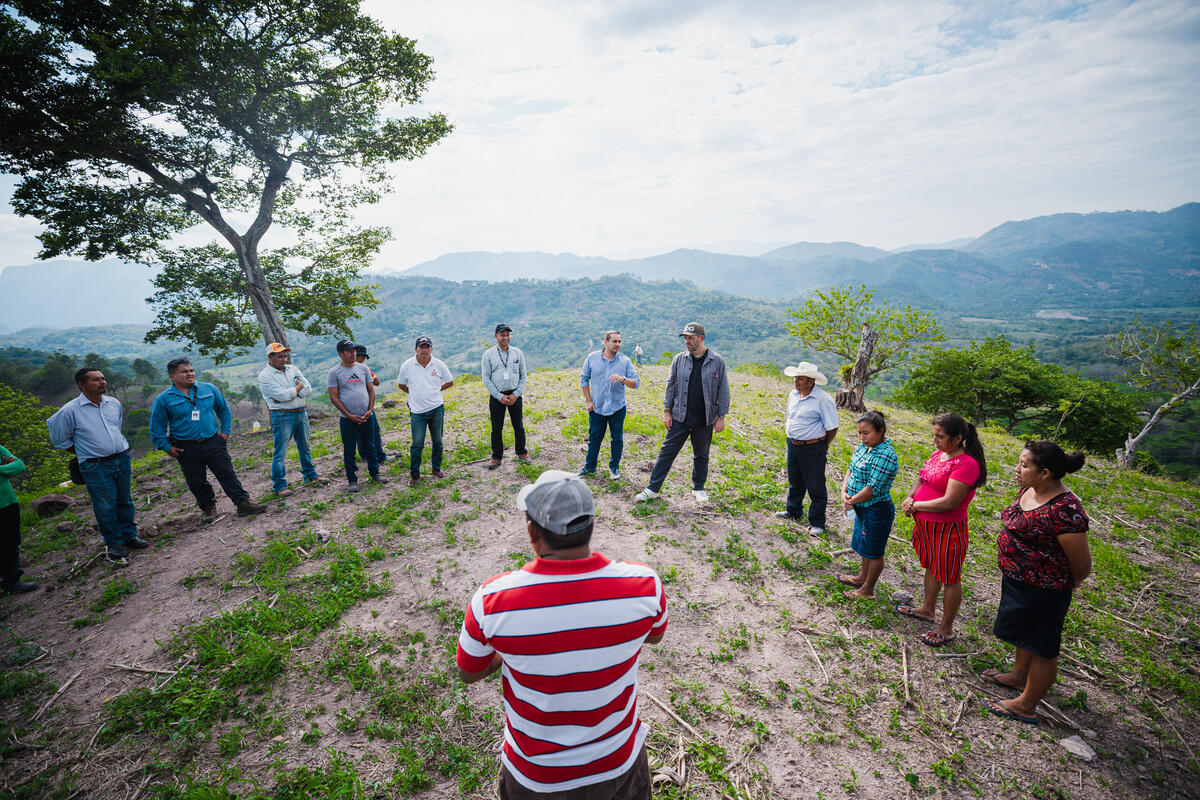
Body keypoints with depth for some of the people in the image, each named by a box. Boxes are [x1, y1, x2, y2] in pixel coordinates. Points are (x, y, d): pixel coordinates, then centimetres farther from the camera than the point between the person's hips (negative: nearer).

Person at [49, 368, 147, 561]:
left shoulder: (114, 403, 5)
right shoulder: (70, 411, -11)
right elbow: (59, 440, 2)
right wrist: (84, 453, 5)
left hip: (122, 460, 4)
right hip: (96, 467, -4)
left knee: (125, 501, 14)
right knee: (106, 506, 3)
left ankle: (129, 535, 27)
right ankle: (113, 543, 17)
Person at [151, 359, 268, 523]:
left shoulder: (209, 389, 3)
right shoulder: (164, 399, -2)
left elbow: (224, 409, 15)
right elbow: (157, 428, 4)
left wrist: (225, 431, 9)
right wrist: (167, 448, -2)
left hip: (214, 442, 1)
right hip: (187, 449, -1)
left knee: (227, 474, 0)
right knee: (197, 482, 9)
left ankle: (244, 503, 2)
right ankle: (208, 508, 25)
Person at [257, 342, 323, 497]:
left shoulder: (293, 369, 9)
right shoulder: (265, 376, -9)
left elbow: (308, 389, -1)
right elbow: (282, 395, -20)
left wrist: (289, 394, -12)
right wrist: (298, 387, -6)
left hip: (301, 413, 6)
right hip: (282, 417, -6)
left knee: (304, 447, 18)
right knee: (280, 452, -2)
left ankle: (310, 475, 32)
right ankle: (279, 486, 6)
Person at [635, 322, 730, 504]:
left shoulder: (717, 362, -3)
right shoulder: (679, 359, 2)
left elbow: (723, 392, 0)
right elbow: (671, 386, 6)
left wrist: (721, 417, -2)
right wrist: (667, 411, 1)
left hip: (704, 420, -1)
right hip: (680, 418, 1)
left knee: (701, 455, 14)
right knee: (667, 452, 3)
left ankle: (698, 488, 33)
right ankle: (652, 489, 11)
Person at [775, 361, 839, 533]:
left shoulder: (824, 400, -18)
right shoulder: (793, 395, 6)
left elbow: (832, 428, -12)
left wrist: (823, 446, -1)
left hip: (813, 449, -7)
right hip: (792, 445, 7)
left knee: (816, 487, 3)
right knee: (794, 481, 22)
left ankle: (817, 523, 18)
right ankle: (794, 511, 42)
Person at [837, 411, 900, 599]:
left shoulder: (885, 455, -26)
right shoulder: (865, 446, 2)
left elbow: (873, 489, -27)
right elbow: (851, 470, 6)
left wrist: (851, 501, -16)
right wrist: (844, 493, -8)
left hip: (877, 511, -9)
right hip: (862, 508, 9)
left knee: (874, 552, 10)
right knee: (865, 546, 26)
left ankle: (868, 589, 26)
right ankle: (862, 577, 45)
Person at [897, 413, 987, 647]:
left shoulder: (966, 464, -22)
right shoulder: (939, 454, 4)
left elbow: (949, 502, -27)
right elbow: (921, 478, 14)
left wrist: (916, 505, -16)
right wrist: (909, 498, -4)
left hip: (947, 529, -9)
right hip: (926, 523, 9)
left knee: (949, 578, 7)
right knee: (931, 567, 24)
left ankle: (946, 629, 21)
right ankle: (928, 609, 44)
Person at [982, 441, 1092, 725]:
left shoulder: (1065, 511, -31)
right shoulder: (1028, 491, -3)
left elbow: (1082, 563, -21)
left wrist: (1067, 584, -1)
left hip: (1043, 592, -9)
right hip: (1017, 580, 9)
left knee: (1041, 648, 11)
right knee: (1025, 633, 28)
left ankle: (1026, 705, 28)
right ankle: (1019, 676, 50)